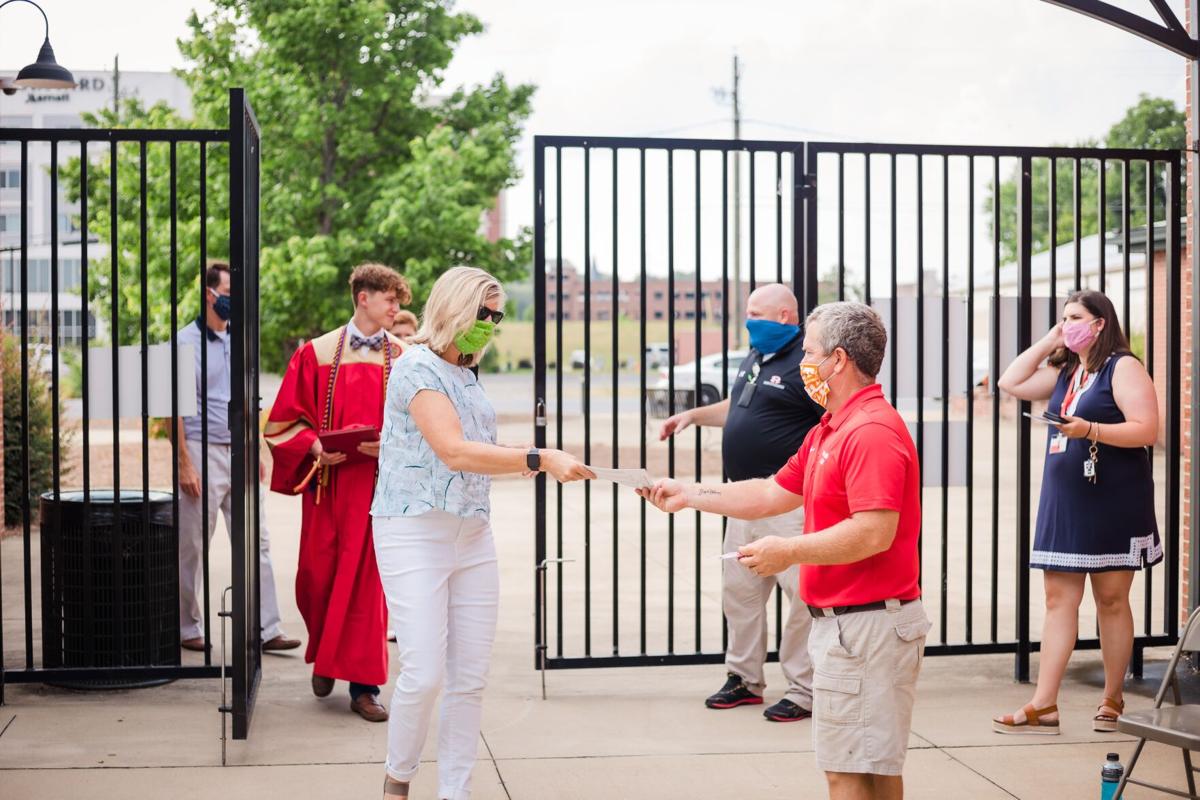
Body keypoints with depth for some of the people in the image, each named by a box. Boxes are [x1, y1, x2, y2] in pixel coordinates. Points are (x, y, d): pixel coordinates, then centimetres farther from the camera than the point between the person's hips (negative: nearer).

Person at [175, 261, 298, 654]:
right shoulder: (186, 342, -5)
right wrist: (184, 463, -14)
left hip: (238, 452, 6)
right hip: (204, 452, -6)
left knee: (256, 541, 1)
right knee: (192, 547, 3)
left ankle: (265, 629, 2)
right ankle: (186, 628, 16)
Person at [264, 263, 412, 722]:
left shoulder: (402, 358, 5)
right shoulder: (317, 354, 4)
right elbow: (286, 421, 6)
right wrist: (315, 447, -12)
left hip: (379, 485, 0)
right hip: (328, 484, 1)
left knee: (367, 581, -1)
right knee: (318, 577, 6)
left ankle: (363, 684, 7)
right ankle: (324, 656, 33)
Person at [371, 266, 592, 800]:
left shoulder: (467, 376, 15)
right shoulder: (418, 366, -10)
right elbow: (454, 452, -22)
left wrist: (545, 465, 6)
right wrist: (539, 459, -27)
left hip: (473, 535, 8)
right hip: (415, 532, -8)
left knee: (470, 678, 5)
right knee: (424, 673, -10)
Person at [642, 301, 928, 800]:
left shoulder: (872, 432, -18)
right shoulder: (829, 431, 16)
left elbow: (874, 534, -26)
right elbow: (773, 494, 22)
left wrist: (790, 552, -17)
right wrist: (688, 495, 20)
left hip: (868, 622, -11)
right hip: (843, 619, 11)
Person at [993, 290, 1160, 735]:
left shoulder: (1123, 367, -7)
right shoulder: (1065, 371, 16)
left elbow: (1147, 430, -15)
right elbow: (1011, 383, 14)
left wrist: (1090, 430, -26)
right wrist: (1048, 343, 9)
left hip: (1112, 504, -7)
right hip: (1064, 502, 7)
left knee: (1111, 601, 3)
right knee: (1058, 601, 3)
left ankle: (1113, 701, 14)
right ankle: (1043, 707, 2)